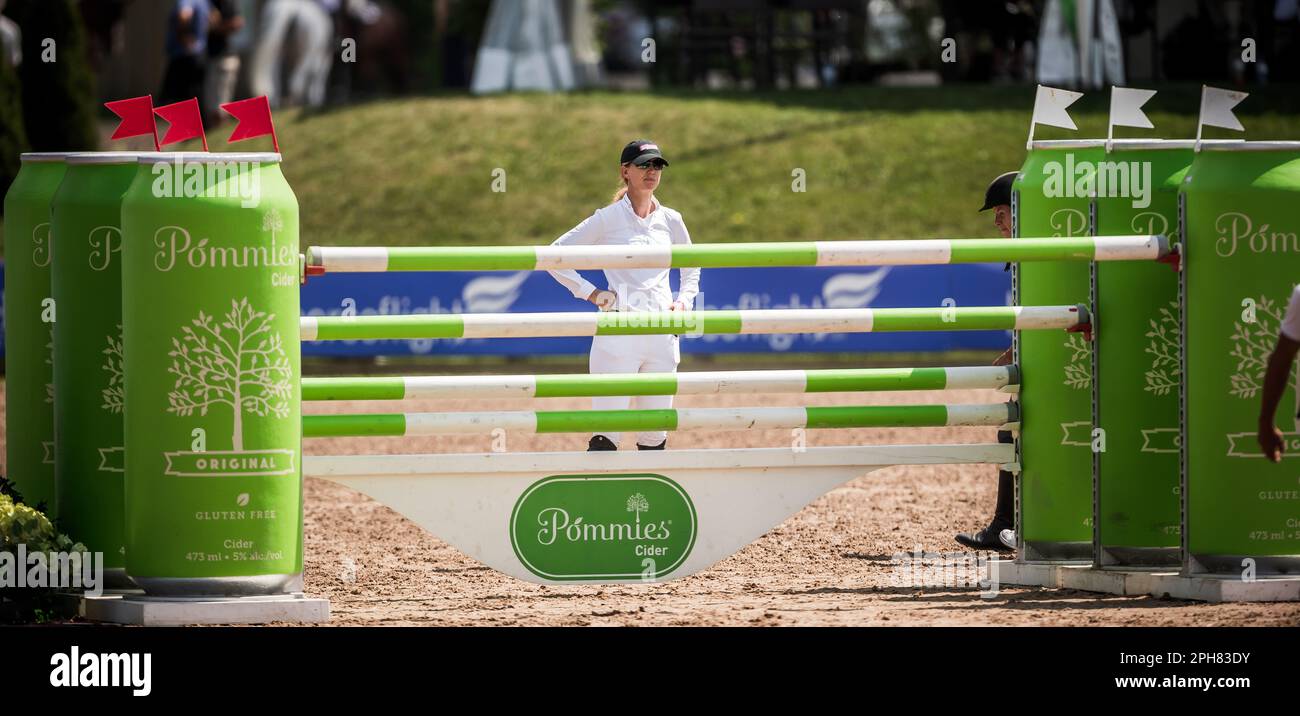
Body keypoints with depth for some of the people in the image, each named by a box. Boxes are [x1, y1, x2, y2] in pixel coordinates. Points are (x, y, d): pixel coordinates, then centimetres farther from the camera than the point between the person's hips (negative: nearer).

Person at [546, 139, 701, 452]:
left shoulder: (670, 220, 11)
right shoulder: (608, 219, -2)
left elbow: (691, 266, 29)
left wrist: (684, 300, 13)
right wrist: (589, 292, -5)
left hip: (662, 332, 5)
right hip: (619, 330, -5)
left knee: (656, 434, 7)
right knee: (607, 432, -12)